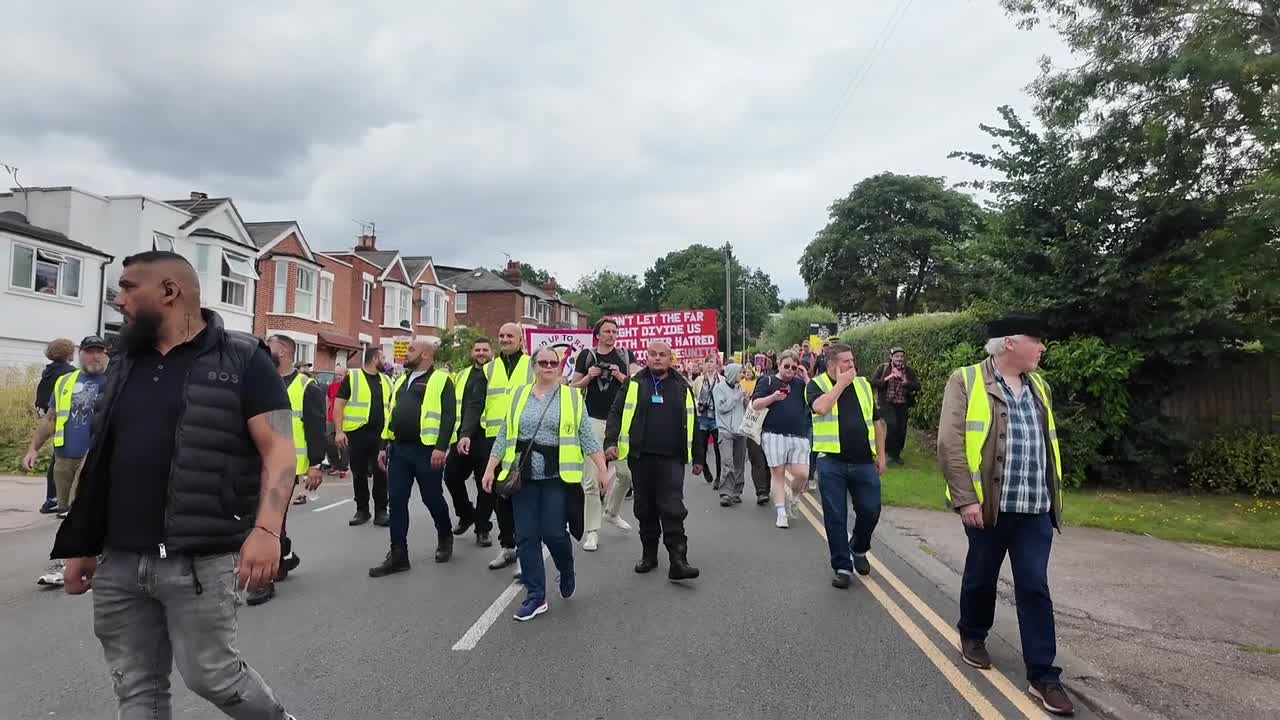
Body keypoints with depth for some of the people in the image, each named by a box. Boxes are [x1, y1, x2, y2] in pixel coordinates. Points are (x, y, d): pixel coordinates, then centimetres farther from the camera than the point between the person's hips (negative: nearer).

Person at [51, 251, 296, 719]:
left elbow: (279, 450, -13)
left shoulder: (242, 360, -6)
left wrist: (266, 530, -25)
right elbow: (99, 462, 18)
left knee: (211, 675, 2)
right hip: (119, 562, 6)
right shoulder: (125, 365, 13)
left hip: (199, 561, -6)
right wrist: (81, 545, 17)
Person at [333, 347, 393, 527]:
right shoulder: (352, 377, -3)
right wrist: (339, 431, -12)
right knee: (359, 474, 7)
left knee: (381, 473, 2)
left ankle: (381, 511, 9)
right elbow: (338, 405, -5)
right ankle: (362, 510, 18)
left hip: (380, 434, 3)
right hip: (357, 433, -3)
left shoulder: (385, 380, 12)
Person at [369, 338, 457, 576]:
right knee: (396, 501, 4)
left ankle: (445, 537, 31)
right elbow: (391, 415, 22)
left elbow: (449, 415, -12)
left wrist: (441, 447, -20)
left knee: (432, 498, 5)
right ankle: (398, 554, 10)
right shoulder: (401, 380, 18)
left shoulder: (440, 379, -4)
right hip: (399, 450, 7)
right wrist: (385, 446, 16)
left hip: (426, 451, -7)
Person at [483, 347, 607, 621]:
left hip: (557, 477, -2)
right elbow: (504, 436, 10)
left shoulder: (572, 397, 3)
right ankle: (535, 596, 15)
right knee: (526, 537, 3)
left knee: (553, 533, -5)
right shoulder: (518, 395, 9)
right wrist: (490, 469, 5)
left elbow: (587, 437, 1)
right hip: (524, 477, 3)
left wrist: (603, 470, -5)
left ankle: (567, 572, 28)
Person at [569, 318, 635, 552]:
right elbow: (573, 387, 8)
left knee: (626, 473, 5)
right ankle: (592, 531, 4)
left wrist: (620, 376, -13)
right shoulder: (586, 355, 5)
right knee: (591, 478, -4)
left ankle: (611, 512, 32)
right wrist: (589, 377, -10)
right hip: (593, 421, -2)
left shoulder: (625, 355, 8)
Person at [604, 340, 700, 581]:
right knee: (645, 508, 11)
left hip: (672, 459, -1)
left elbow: (691, 423, 12)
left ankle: (678, 561, -5)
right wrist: (611, 442, -12)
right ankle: (649, 554, 25)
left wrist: (697, 457, 11)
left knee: (673, 509, -8)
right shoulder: (634, 384, 6)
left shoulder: (682, 387, 8)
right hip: (640, 457, 1)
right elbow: (616, 414, 3)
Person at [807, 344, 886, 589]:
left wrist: (881, 455, 11)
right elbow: (821, 407, -24)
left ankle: (859, 549, 34)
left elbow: (876, 422, 15)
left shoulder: (863, 385, 11)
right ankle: (842, 567, 17)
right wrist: (842, 383, -14)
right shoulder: (817, 385, -1)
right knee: (835, 517, 3)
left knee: (870, 511, 5)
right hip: (832, 462, -3)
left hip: (864, 462, 3)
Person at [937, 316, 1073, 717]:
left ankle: (1043, 676, 12)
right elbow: (950, 443, -13)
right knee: (981, 577, 13)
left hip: (1036, 507, 4)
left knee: (1035, 588, 5)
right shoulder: (966, 381, -8)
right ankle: (973, 637, 37)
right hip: (989, 505, -4)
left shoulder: (1038, 386, 13)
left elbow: (1048, 443, 19)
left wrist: (1055, 494, 16)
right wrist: (965, 499, -18)